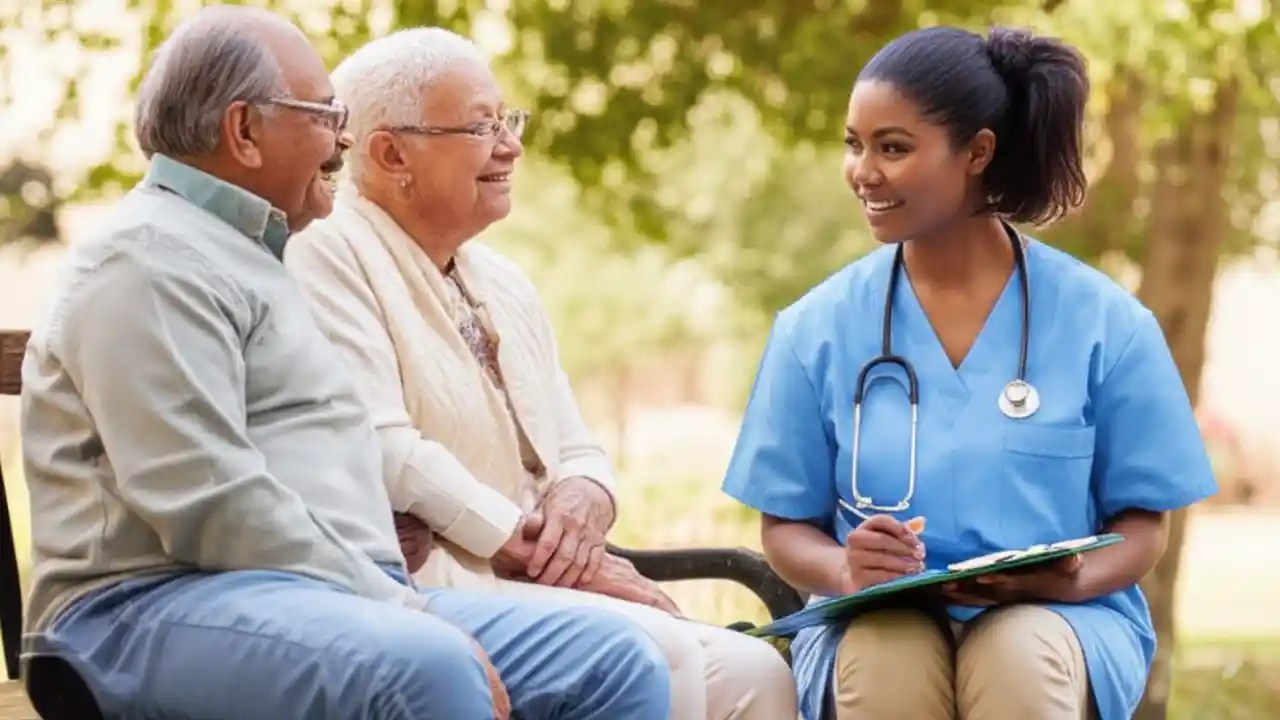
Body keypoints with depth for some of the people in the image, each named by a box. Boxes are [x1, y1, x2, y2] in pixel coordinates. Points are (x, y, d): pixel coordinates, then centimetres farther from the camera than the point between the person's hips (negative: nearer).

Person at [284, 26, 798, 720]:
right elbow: (380, 453, -16)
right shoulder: (328, 255, -5)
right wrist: (528, 544, -14)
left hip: (532, 586, 8)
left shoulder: (505, 284, 21)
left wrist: (582, 497, -3)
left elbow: (579, 454, 21)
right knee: (658, 654, -26)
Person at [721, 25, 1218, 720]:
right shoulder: (818, 327, 4)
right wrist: (844, 570, -17)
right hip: (879, 625, 1)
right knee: (887, 657, -35)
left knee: (1021, 654, -36)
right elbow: (786, 525, 7)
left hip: (1057, 622, 0)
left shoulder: (1102, 322, 1)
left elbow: (1142, 522, 5)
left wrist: (1071, 581, -18)